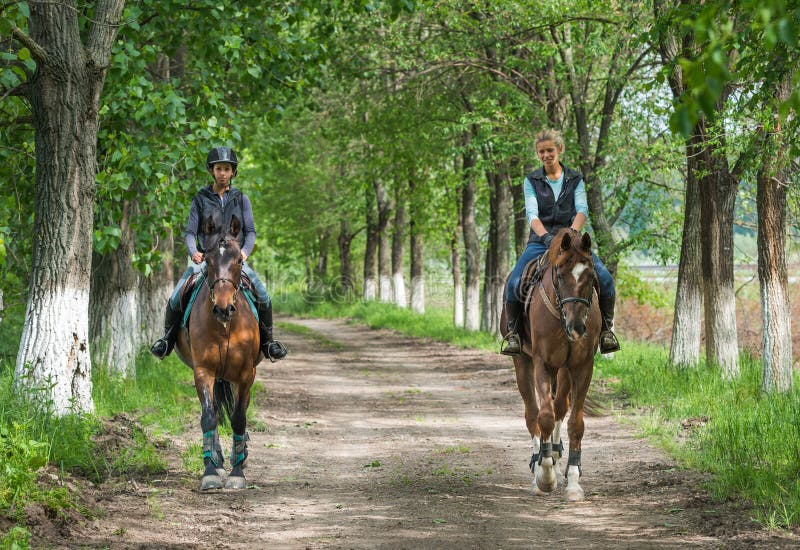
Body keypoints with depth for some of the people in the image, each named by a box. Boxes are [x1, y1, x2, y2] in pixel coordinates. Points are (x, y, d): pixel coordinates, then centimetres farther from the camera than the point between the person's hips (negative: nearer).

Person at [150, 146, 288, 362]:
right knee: (175, 299, -17)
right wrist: (194, 252, -18)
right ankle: (167, 338, 5)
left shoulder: (241, 199, 8)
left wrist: (245, 251, -16)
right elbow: (190, 232, 3)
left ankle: (267, 340, 3)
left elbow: (250, 231, 5)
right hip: (205, 259, 0)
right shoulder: (200, 199, 6)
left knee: (263, 297, -17)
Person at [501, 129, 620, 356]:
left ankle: (606, 328, -3)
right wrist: (545, 236, -28)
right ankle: (513, 331, -5)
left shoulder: (575, 179, 8)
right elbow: (532, 213, -9)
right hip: (540, 241, -1)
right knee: (514, 283, -25)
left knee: (604, 278, -21)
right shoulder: (532, 181, 6)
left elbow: (582, 210, -6)